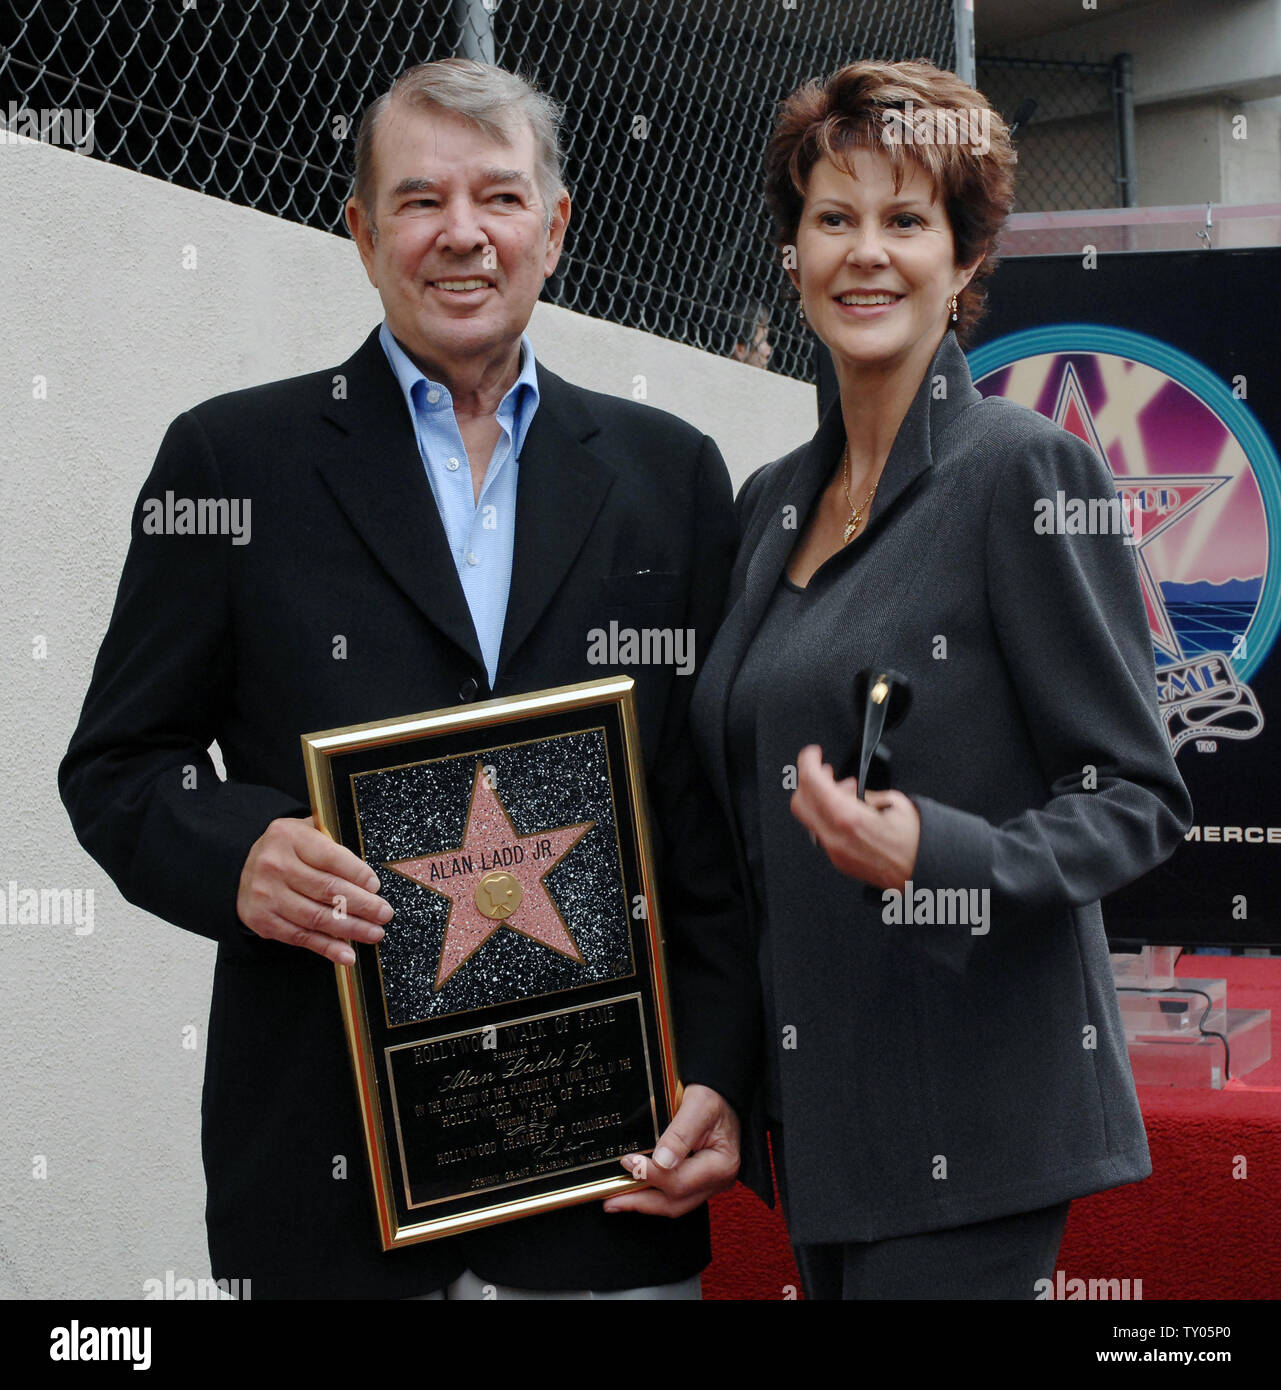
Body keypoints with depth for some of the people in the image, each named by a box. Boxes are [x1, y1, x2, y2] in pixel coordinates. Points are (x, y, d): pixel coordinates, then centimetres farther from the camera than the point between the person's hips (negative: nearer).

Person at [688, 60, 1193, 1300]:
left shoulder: (1029, 473, -8)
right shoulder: (772, 503, 12)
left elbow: (1138, 799, -9)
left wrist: (937, 855, -26)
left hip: (969, 1109, -6)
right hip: (819, 1105, 6)